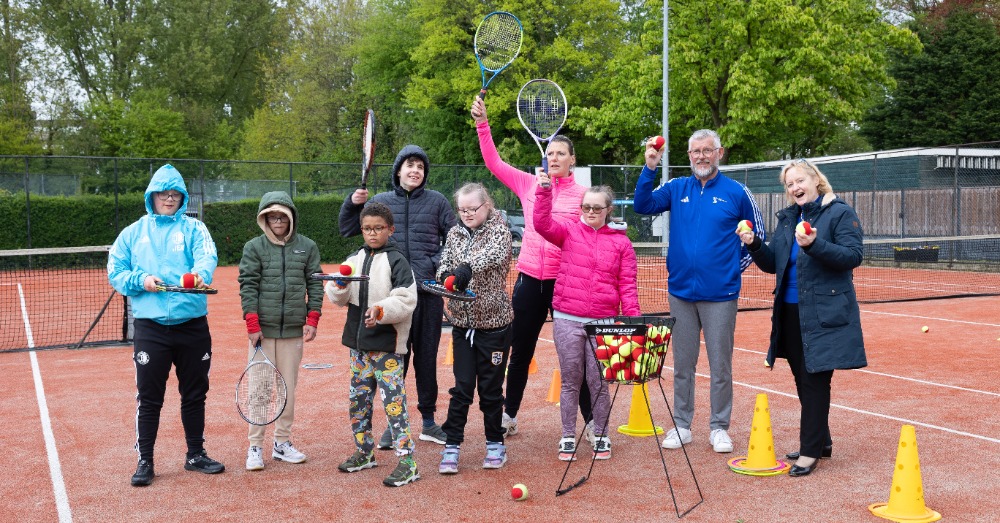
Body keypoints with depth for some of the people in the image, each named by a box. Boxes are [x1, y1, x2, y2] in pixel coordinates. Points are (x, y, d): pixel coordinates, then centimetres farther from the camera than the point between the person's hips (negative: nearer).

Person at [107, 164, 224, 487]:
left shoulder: (194, 228, 5)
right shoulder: (134, 232, 10)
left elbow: (207, 255, -14)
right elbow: (115, 272, 7)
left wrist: (200, 272, -36)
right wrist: (141, 280, -12)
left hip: (193, 325, 0)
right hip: (150, 327, 0)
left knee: (195, 394, 12)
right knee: (148, 397, 2)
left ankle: (195, 454, 26)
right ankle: (144, 460, 14)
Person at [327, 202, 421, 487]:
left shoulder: (396, 261, -7)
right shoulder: (354, 259, 11)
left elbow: (406, 300, -14)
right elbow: (339, 298, 9)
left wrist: (381, 310, -28)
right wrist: (339, 286, -13)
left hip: (387, 344, -7)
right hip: (358, 342, 7)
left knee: (393, 400, -7)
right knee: (358, 399, 15)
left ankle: (407, 461, -3)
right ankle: (364, 452, 30)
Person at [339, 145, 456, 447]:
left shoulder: (436, 201, 6)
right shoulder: (380, 201, 8)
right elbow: (347, 230, 16)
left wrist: (437, 264, -6)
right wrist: (353, 203, 0)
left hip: (428, 290, 0)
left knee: (427, 356, 8)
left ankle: (428, 421, 20)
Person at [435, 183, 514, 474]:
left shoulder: (498, 229, -6)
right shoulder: (454, 234, 8)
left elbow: (495, 253, -27)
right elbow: (444, 265, 2)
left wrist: (467, 268, -44)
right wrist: (447, 276, -22)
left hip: (494, 322, -3)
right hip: (462, 322, 3)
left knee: (491, 387, 7)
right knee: (462, 387, 2)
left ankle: (495, 444, 22)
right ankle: (452, 445, 9)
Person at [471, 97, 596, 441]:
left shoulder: (582, 194, -2)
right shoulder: (528, 184, 5)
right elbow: (494, 162, 2)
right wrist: (482, 123, -6)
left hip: (565, 282, -3)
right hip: (529, 278, 3)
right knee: (519, 352, 13)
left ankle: (591, 421, 16)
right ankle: (509, 417, 28)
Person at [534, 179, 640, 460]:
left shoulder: (621, 242, 5)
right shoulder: (570, 232, 6)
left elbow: (627, 284, 3)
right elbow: (543, 224, -9)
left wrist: (632, 317, -7)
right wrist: (544, 191, -21)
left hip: (603, 322, 0)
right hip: (567, 320, 1)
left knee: (598, 381, 6)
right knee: (570, 381, 9)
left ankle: (601, 437, 22)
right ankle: (568, 438, 19)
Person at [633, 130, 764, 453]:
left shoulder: (737, 193, 0)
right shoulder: (676, 188, 5)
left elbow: (757, 236, 9)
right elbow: (643, 206, -7)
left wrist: (736, 267, 2)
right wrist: (650, 168, -17)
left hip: (720, 295, -2)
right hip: (681, 293, 2)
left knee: (720, 366, 4)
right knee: (682, 365, 10)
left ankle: (719, 427, 17)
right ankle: (682, 425, 21)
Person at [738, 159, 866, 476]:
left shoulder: (840, 213, -5)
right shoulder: (787, 218, 14)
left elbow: (853, 256, -15)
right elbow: (773, 265, 13)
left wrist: (815, 245, -28)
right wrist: (754, 245, -5)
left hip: (824, 314, -7)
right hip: (791, 313, 7)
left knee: (815, 380, -5)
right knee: (804, 379, 13)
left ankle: (810, 451, 2)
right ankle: (821, 441, 26)